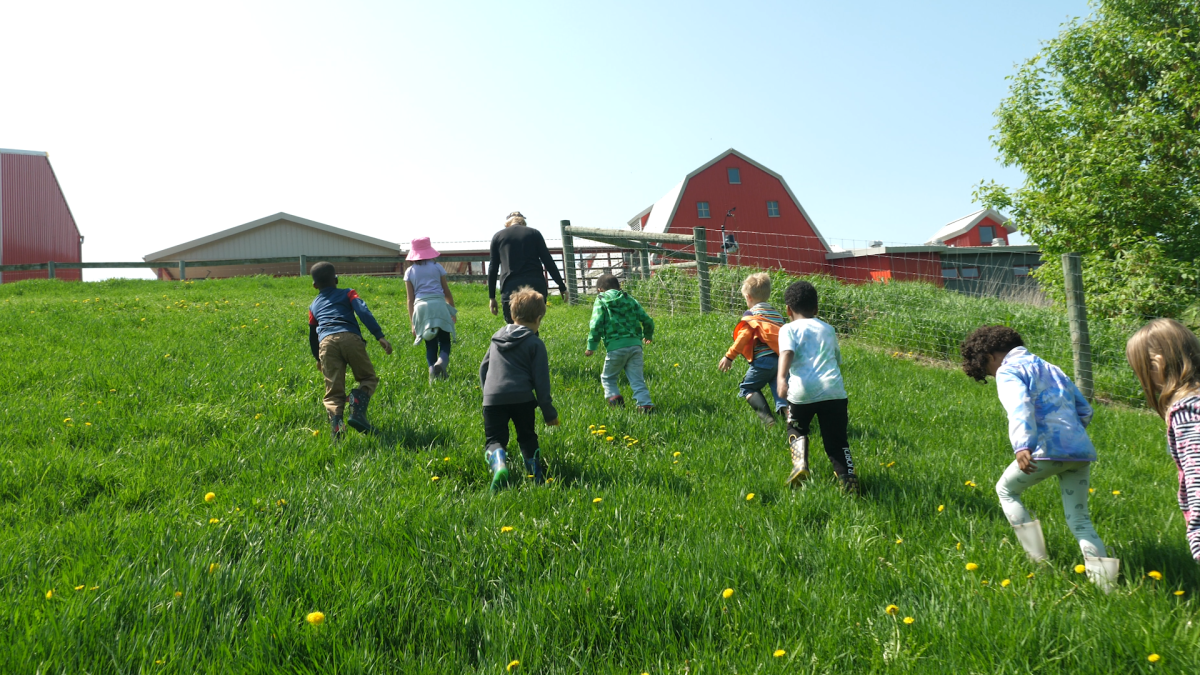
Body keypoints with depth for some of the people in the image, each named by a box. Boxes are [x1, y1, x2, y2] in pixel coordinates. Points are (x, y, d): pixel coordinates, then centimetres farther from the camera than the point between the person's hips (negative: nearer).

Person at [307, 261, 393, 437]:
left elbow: (312, 335, 40)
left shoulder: (314, 305, 33)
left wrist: (317, 358, 55)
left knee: (334, 391, 6)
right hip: (350, 338, -2)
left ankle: (335, 424, -19)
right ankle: (357, 412, -11)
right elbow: (364, 312, 4)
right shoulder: (347, 293, 23)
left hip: (326, 343, 2)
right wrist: (380, 336, -4)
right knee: (369, 378, 14)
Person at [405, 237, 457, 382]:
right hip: (439, 305, -2)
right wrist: (453, 310, 26)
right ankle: (441, 362, -28)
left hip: (421, 307, 2)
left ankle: (432, 369, -9)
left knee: (430, 344, 9)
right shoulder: (437, 267, 9)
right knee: (444, 341, 0)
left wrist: (412, 323, 14)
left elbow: (410, 299, 11)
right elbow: (447, 291, 13)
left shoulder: (409, 272, 12)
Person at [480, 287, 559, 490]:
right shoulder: (535, 343, 3)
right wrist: (549, 412, 7)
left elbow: (483, 368, 24)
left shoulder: (497, 337, 18)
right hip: (522, 398, -1)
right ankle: (537, 478, 17)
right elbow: (541, 381, 0)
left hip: (492, 399, 2)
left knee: (494, 439, 6)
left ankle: (498, 464, -24)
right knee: (527, 438, 18)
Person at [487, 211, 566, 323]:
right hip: (536, 287, 1)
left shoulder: (498, 236, 12)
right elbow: (548, 261, 7)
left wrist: (492, 297, 15)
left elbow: (493, 268, 11)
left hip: (510, 290, -1)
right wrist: (562, 287, 11)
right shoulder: (534, 233, 11)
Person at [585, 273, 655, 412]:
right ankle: (645, 404, -9)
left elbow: (596, 325, -6)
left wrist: (591, 346, -3)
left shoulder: (601, 300, 6)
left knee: (608, 377, 15)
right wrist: (648, 336, 35)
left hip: (615, 347, -3)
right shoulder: (630, 299, 18)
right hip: (635, 345, 4)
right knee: (637, 380, 6)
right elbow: (647, 320, 16)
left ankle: (614, 398, -6)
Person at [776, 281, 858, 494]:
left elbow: (787, 352, -10)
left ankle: (800, 465, 4)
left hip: (802, 391, -2)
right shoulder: (828, 329, 24)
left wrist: (781, 378, -25)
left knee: (797, 430, 25)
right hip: (833, 390, 2)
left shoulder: (789, 329, 10)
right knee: (837, 442, 12)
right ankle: (848, 478, -7)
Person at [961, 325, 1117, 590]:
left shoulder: (1008, 372, 2)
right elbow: (1084, 410, 28)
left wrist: (1022, 445, -30)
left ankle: (1039, 561, 10)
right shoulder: (1053, 369, 28)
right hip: (1082, 450, 7)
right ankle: (1105, 581, 2)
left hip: (1049, 450, -7)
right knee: (1079, 520, 13)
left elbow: (1020, 407, -18)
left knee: (1006, 490, 16)